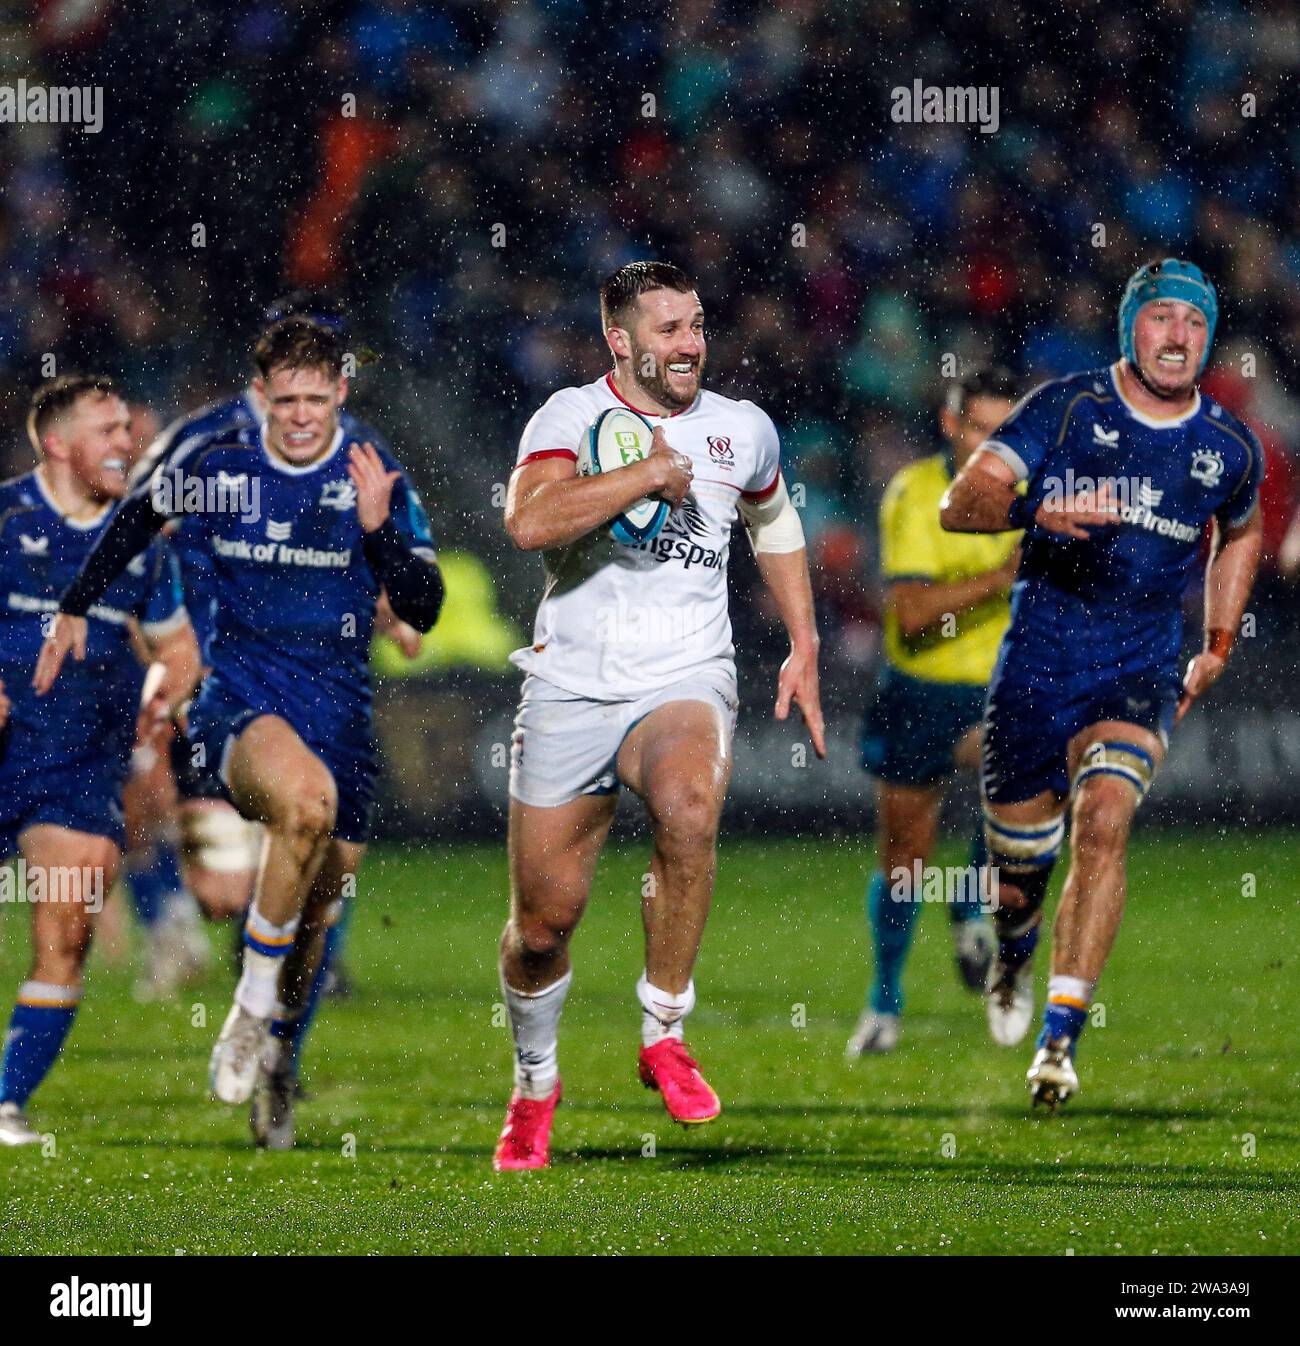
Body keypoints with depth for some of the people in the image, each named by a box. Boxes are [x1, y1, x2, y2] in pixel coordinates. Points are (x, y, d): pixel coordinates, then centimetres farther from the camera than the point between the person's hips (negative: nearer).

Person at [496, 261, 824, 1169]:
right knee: (542, 925, 3)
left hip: (686, 683, 1)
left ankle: (664, 1035, -20)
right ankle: (535, 1081, 34)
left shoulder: (742, 430, 8)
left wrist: (804, 647, 23)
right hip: (571, 689, -1)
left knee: (690, 805, -35)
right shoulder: (573, 416, -3)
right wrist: (651, 472, -20)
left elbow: (775, 522, 29)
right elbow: (529, 522, -23)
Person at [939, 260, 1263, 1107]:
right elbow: (959, 503, -16)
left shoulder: (1230, 449, 2)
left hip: (1143, 672, 1)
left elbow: (1239, 534, 26)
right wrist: (1034, 508, -36)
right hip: (1039, 661, -1)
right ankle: (1015, 956, 46)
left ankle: (1061, 1039, -24)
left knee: (1104, 818, -25)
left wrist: (1218, 649, 20)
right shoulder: (1065, 408, -7)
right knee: (1020, 866, 7)